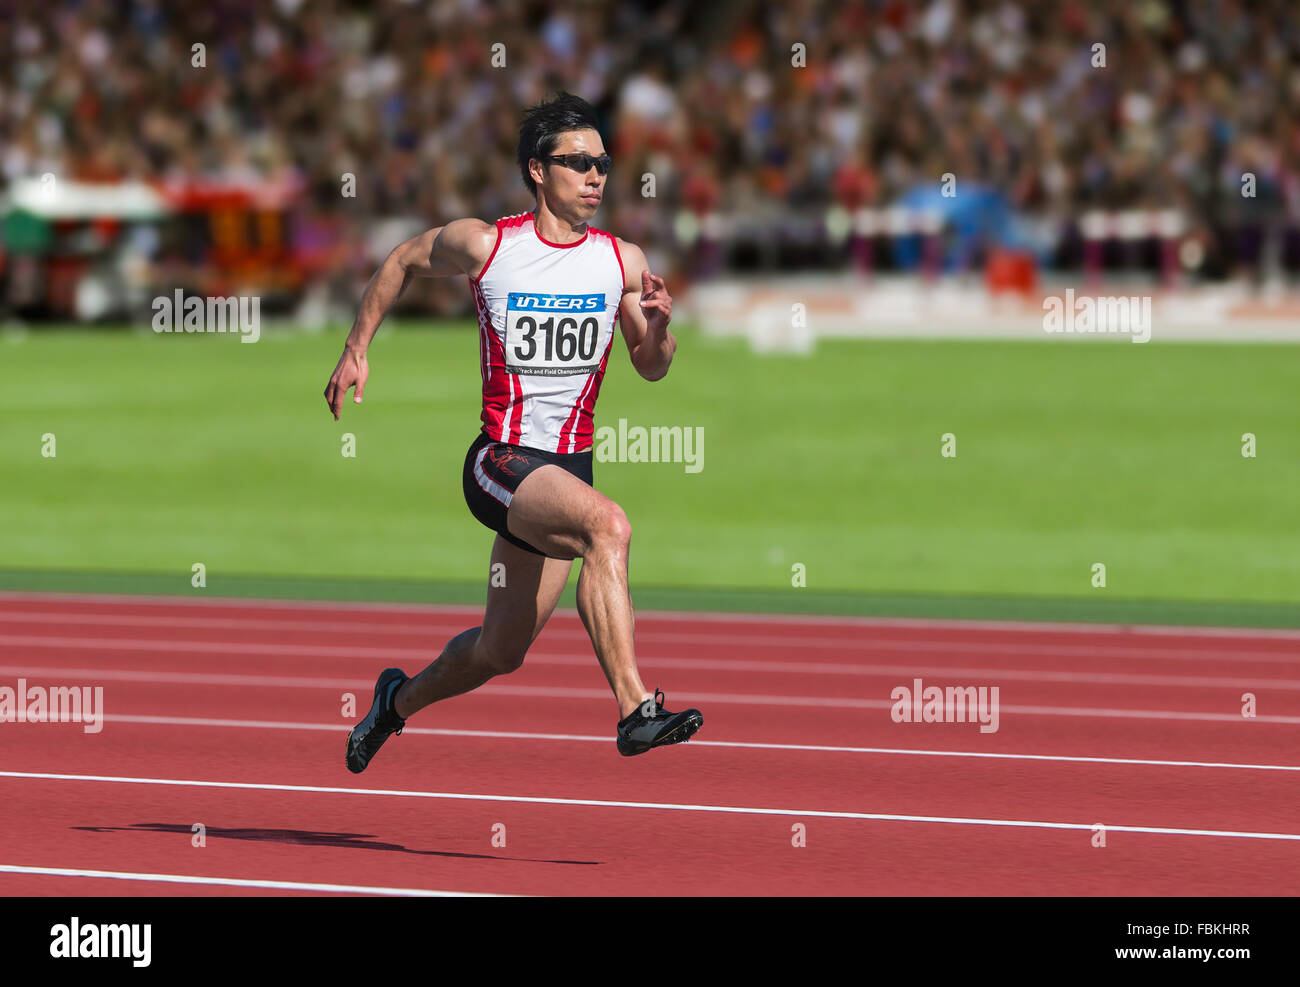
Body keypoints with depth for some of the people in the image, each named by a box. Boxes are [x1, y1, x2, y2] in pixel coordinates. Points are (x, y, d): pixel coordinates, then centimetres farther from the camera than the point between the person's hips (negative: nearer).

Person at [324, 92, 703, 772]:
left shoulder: (623, 262, 4)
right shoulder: (483, 245, -5)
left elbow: (651, 368, 14)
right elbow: (403, 263, 14)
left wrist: (657, 330, -8)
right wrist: (356, 350, 15)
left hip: (570, 464, 5)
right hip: (502, 459, -5)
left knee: (500, 653, 13)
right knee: (609, 524, -35)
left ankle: (401, 698, 43)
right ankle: (635, 711, -39)